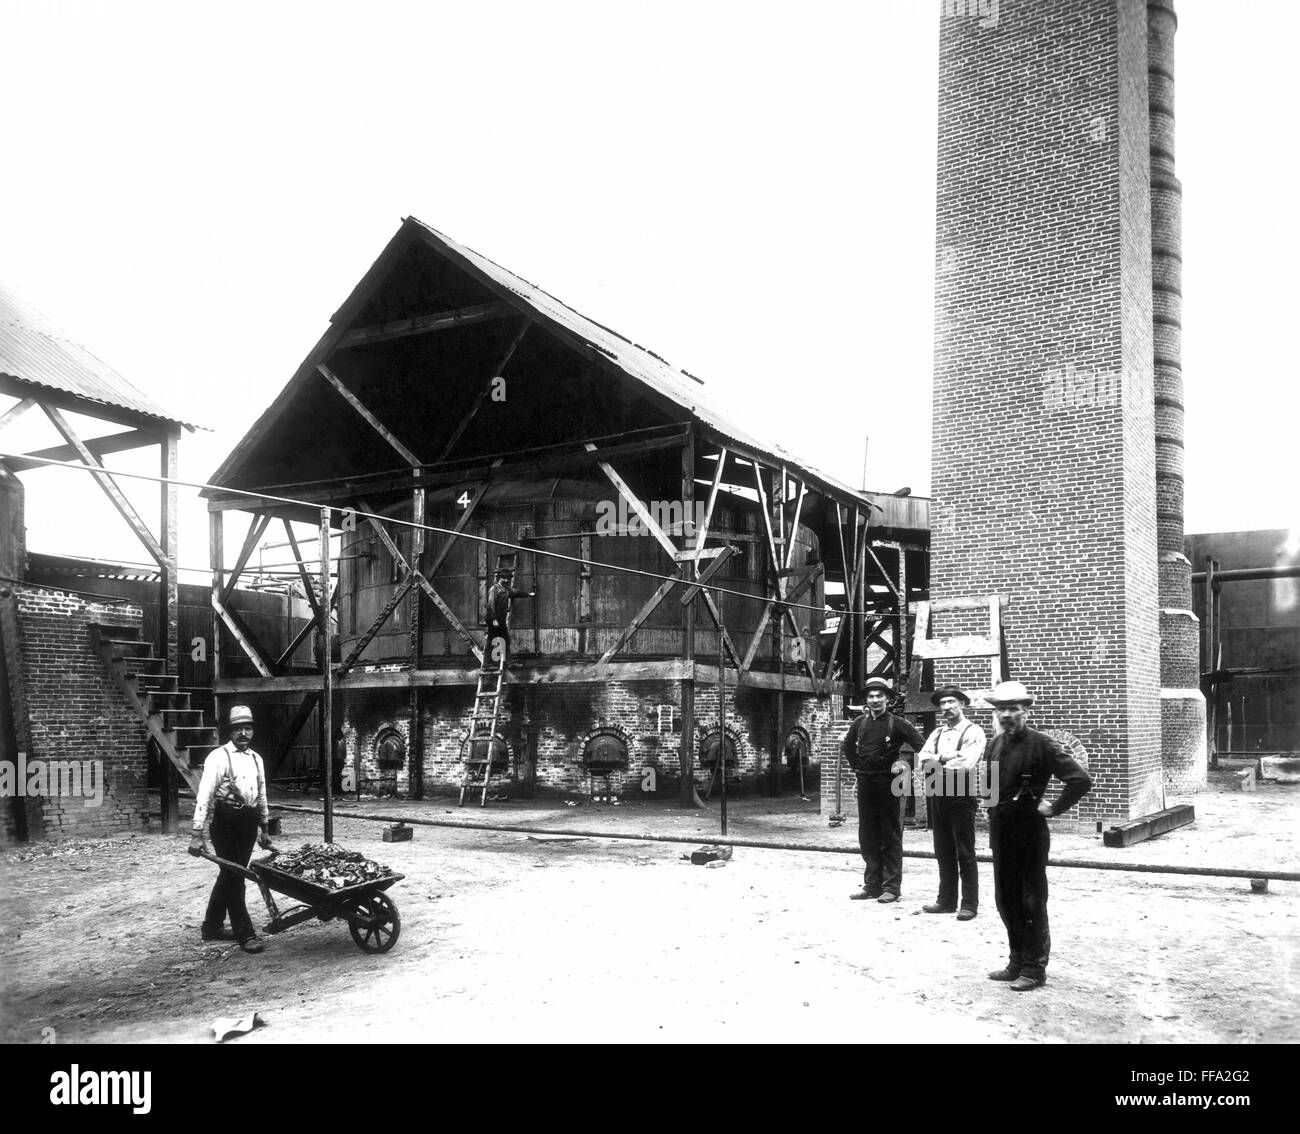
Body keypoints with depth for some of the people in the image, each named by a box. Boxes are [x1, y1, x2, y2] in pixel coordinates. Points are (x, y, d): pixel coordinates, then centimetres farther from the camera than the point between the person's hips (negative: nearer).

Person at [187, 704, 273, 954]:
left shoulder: (256, 759, 12)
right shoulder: (218, 757, -9)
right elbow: (204, 795, -14)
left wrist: (264, 828, 20)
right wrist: (197, 834, -20)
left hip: (249, 822, 7)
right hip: (226, 821, -7)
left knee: (231, 875, 15)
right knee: (233, 877, -4)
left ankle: (212, 927, 29)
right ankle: (245, 934, 1)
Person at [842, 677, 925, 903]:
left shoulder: (896, 724, -6)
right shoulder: (860, 723, 7)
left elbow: (922, 746, -5)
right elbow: (848, 746, 24)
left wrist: (907, 766, -8)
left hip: (887, 783, -5)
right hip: (865, 783, 5)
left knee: (891, 837, 1)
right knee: (867, 836, 9)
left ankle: (891, 887, 5)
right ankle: (872, 884, 18)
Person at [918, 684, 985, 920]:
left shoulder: (973, 732, -5)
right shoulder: (937, 733, 16)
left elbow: (966, 764, -18)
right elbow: (923, 759, 3)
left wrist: (937, 761, -7)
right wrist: (947, 757, -13)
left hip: (961, 796, -6)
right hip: (938, 795, 6)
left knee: (965, 853, -2)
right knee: (943, 852, 12)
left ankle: (970, 904, 5)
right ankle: (946, 900, 20)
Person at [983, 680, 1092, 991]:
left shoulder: (1040, 744, -14)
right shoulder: (995, 744, 7)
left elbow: (1081, 779, -21)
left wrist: (1053, 808, -14)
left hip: (1029, 833, -7)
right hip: (1000, 831, 7)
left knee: (1032, 903, 3)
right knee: (1006, 900, 14)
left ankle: (1035, 969, 13)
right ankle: (1017, 962, 27)